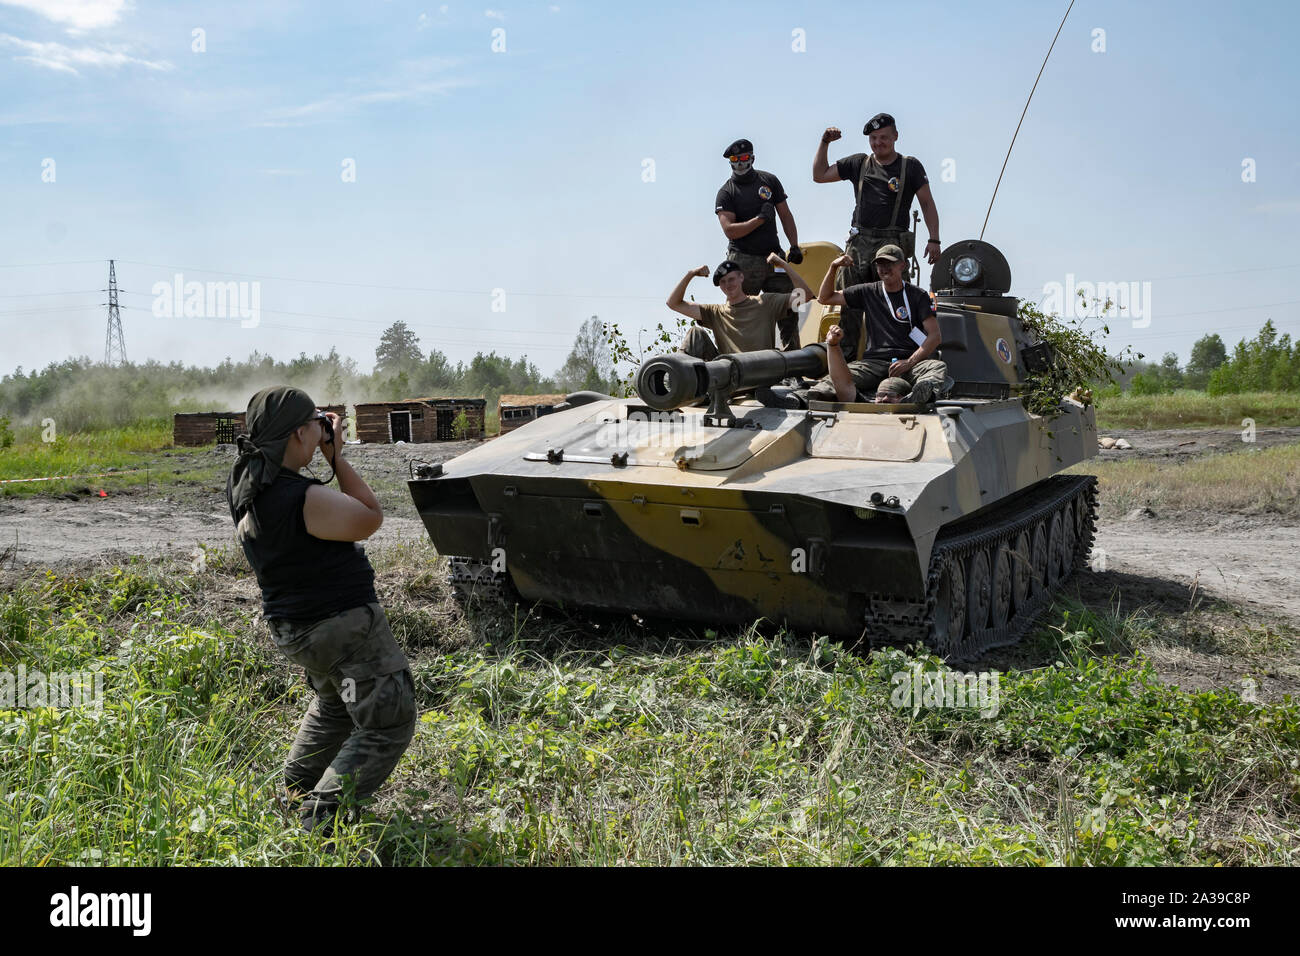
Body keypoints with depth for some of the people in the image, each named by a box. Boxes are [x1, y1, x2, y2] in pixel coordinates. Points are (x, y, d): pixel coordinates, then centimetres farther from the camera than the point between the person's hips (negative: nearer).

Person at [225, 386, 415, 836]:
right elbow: (370, 518, -15)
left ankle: (294, 793, 39)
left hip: (292, 626, 9)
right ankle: (320, 823, -5)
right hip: (344, 627, -9)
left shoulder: (242, 482, -3)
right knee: (387, 726, -1)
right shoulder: (305, 500, -29)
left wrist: (322, 453, 4)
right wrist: (336, 457, -9)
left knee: (335, 704, 33)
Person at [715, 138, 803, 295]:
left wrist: (795, 247, 4)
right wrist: (760, 219, -13)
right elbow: (730, 231, -11)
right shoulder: (726, 193, 1)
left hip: (773, 256, 3)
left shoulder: (769, 181, 12)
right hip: (743, 261, -3)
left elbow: (786, 216, 15)